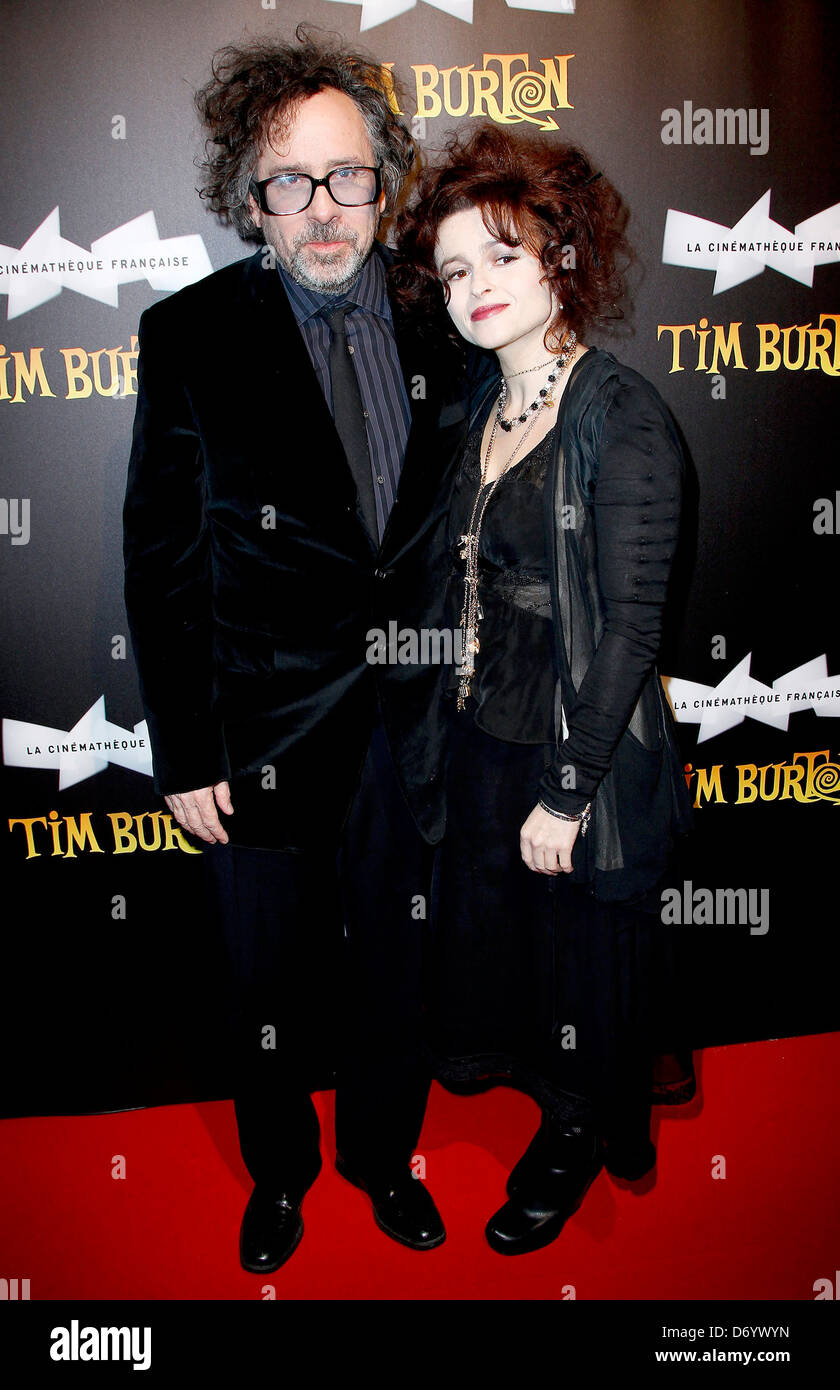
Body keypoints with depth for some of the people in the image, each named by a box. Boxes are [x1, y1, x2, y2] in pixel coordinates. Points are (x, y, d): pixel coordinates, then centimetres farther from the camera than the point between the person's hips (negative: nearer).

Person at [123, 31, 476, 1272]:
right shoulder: (190, 337, -8)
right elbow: (161, 563, -7)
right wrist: (183, 756, -7)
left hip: (411, 723, 3)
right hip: (267, 734, -2)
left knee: (394, 967, 19)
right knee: (270, 985, 17)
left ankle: (386, 1155, 46)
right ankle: (280, 1171, 44)